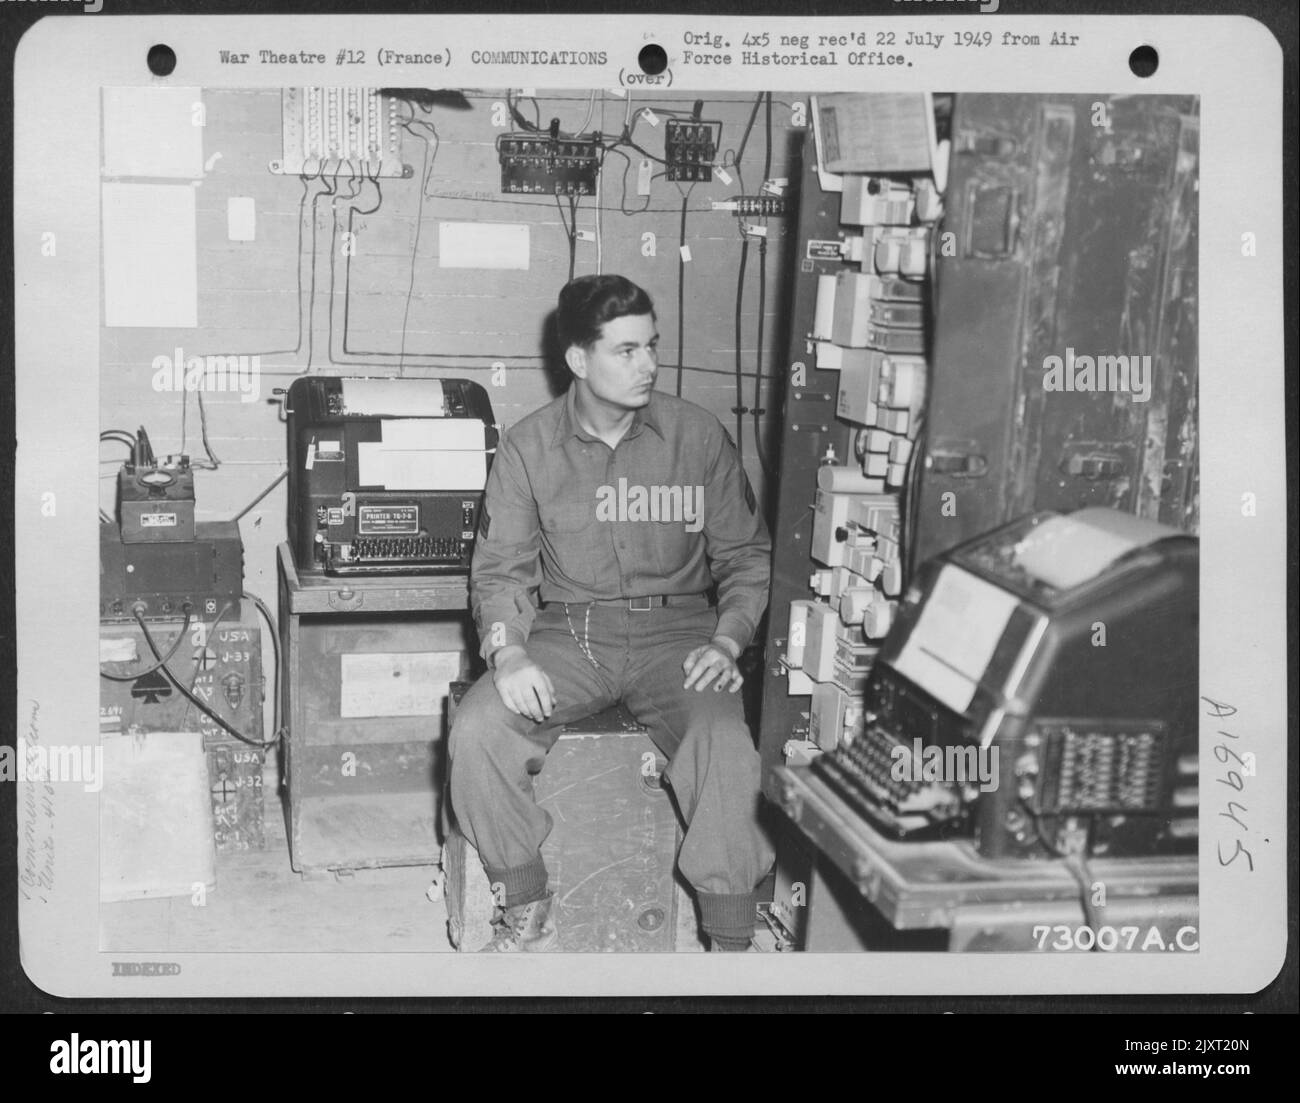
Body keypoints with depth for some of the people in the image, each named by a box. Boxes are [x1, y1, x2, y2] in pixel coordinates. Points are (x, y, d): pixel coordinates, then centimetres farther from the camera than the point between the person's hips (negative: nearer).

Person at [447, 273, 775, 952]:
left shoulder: (698, 436, 2)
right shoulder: (530, 446, 3)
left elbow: (745, 556, 8)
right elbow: (501, 567, 3)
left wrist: (727, 641, -9)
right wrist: (507, 650, -17)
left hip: (675, 628, -1)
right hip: (568, 629, 1)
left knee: (725, 749, -30)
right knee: (476, 730, -25)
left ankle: (730, 943, -16)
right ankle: (526, 916, -6)